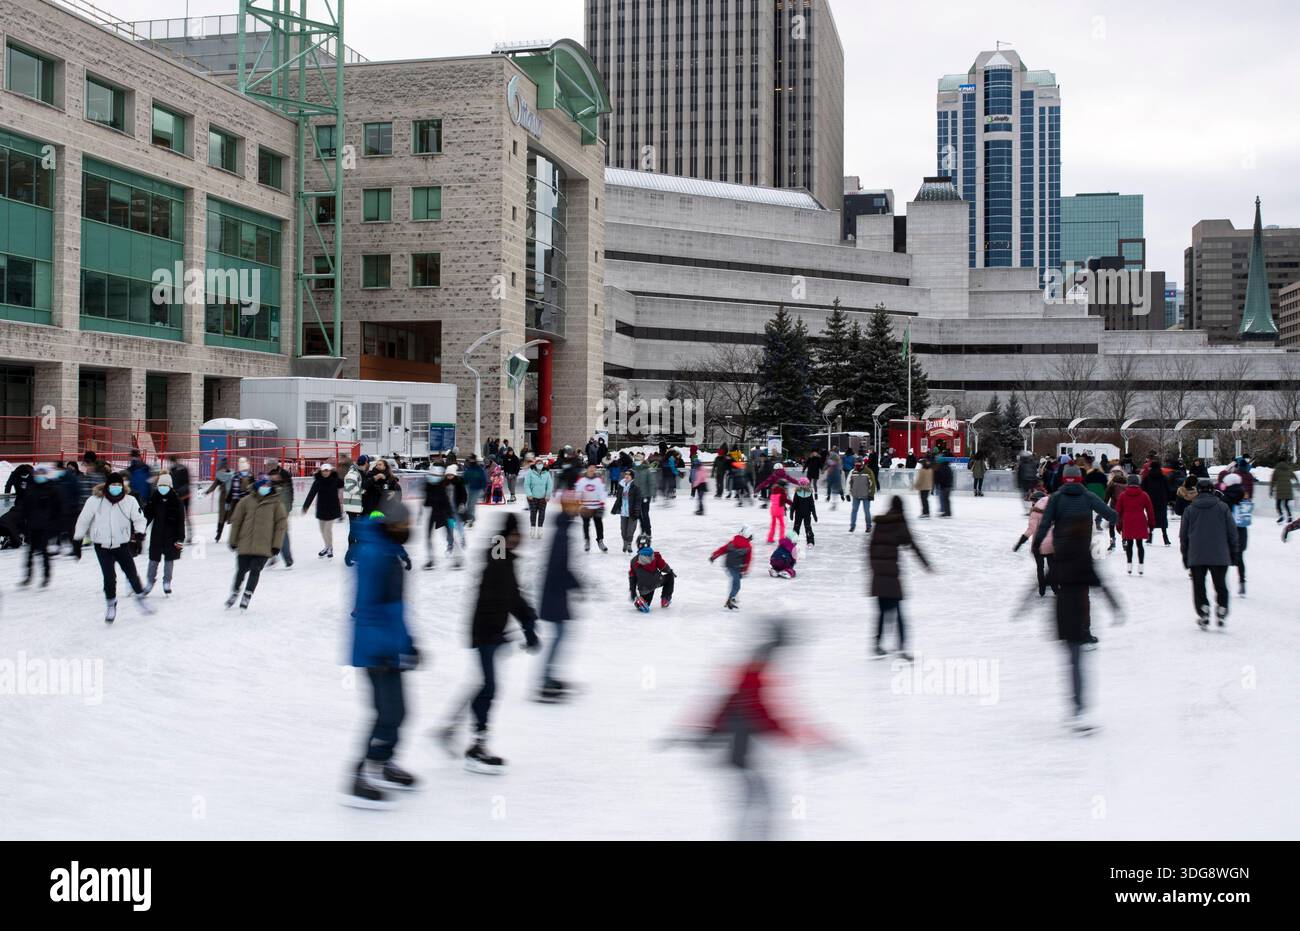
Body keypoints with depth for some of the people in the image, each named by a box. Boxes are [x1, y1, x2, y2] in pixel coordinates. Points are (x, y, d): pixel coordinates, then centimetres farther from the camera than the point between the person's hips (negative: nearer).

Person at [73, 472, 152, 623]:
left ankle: (140, 597, 27)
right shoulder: (95, 501, -11)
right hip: (102, 546, -1)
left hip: (122, 544, 1)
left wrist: (139, 532, -20)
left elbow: (139, 518, -1)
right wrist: (78, 539, 3)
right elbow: (83, 520, -1)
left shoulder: (130, 501, -9)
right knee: (109, 577, -6)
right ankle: (110, 604, 15)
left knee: (132, 573, 4)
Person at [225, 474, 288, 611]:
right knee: (241, 570, 11)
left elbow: (281, 524, 1)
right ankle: (235, 592, 35)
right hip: (245, 544, 1)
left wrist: (276, 544, -2)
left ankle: (247, 597, 11)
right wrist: (233, 541, 7)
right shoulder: (247, 501, 0)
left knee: (255, 571, -4)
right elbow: (236, 520, 6)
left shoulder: (276, 503, -1)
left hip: (264, 547, -1)